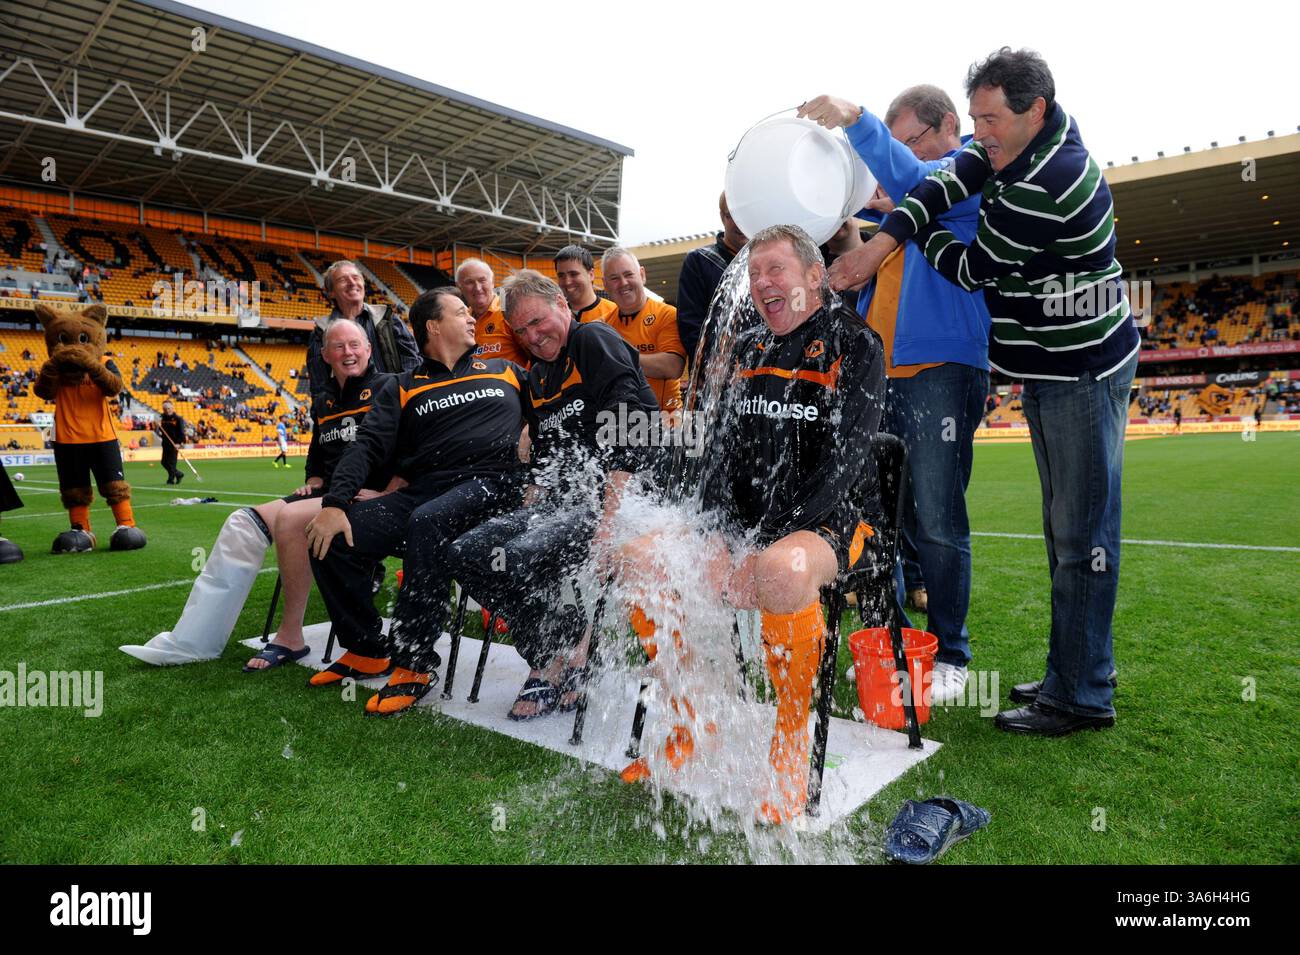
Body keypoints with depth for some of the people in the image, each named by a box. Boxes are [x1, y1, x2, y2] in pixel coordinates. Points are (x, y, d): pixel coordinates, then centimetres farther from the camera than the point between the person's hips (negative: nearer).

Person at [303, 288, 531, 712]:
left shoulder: (505, 371, 20)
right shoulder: (403, 388, 18)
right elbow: (368, 445, 5)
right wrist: (335, 502, -10)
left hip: (488, 484, -3)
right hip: (423, 489, 3)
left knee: (426, 522, -36)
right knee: (332, 541, -14)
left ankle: (415, 664, -25)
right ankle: (367, 649, 8)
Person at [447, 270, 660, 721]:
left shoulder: (596, 341, -4)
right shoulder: (538, 376, 21)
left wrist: (608, 521, -24)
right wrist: (523, 515, 6)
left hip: (614, 497, -8)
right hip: (561, 499, 8)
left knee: (520, 559, -29)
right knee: (467, 554, -8)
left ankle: (559, 659, -1)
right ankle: (560, 648, 0)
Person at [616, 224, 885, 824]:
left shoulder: (854, 345, -4)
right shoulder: (749, 348, 15)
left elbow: (841, 462, -15)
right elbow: (725, 447, 11)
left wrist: (767, 541, -22)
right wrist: (719, 533, -4)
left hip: (830, 523, -6)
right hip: (744, 528, 7)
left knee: (783, 571, -41)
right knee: (640, 560, -11)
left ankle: (791, 748, -17)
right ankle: (693, 726, 3)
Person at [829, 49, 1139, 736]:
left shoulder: (1044, 187, -24)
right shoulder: (1025, 141, 5)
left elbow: (975, 270, -15)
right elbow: (946, 185, 0)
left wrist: (904, 228, -2)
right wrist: (877, 246, -14)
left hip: (1083, 374, -10)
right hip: (1051, 370, 10)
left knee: (1080, 535, -6)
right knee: (1063, 528, 13)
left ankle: (1082, 698, 2)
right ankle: (1071, 673, 25)